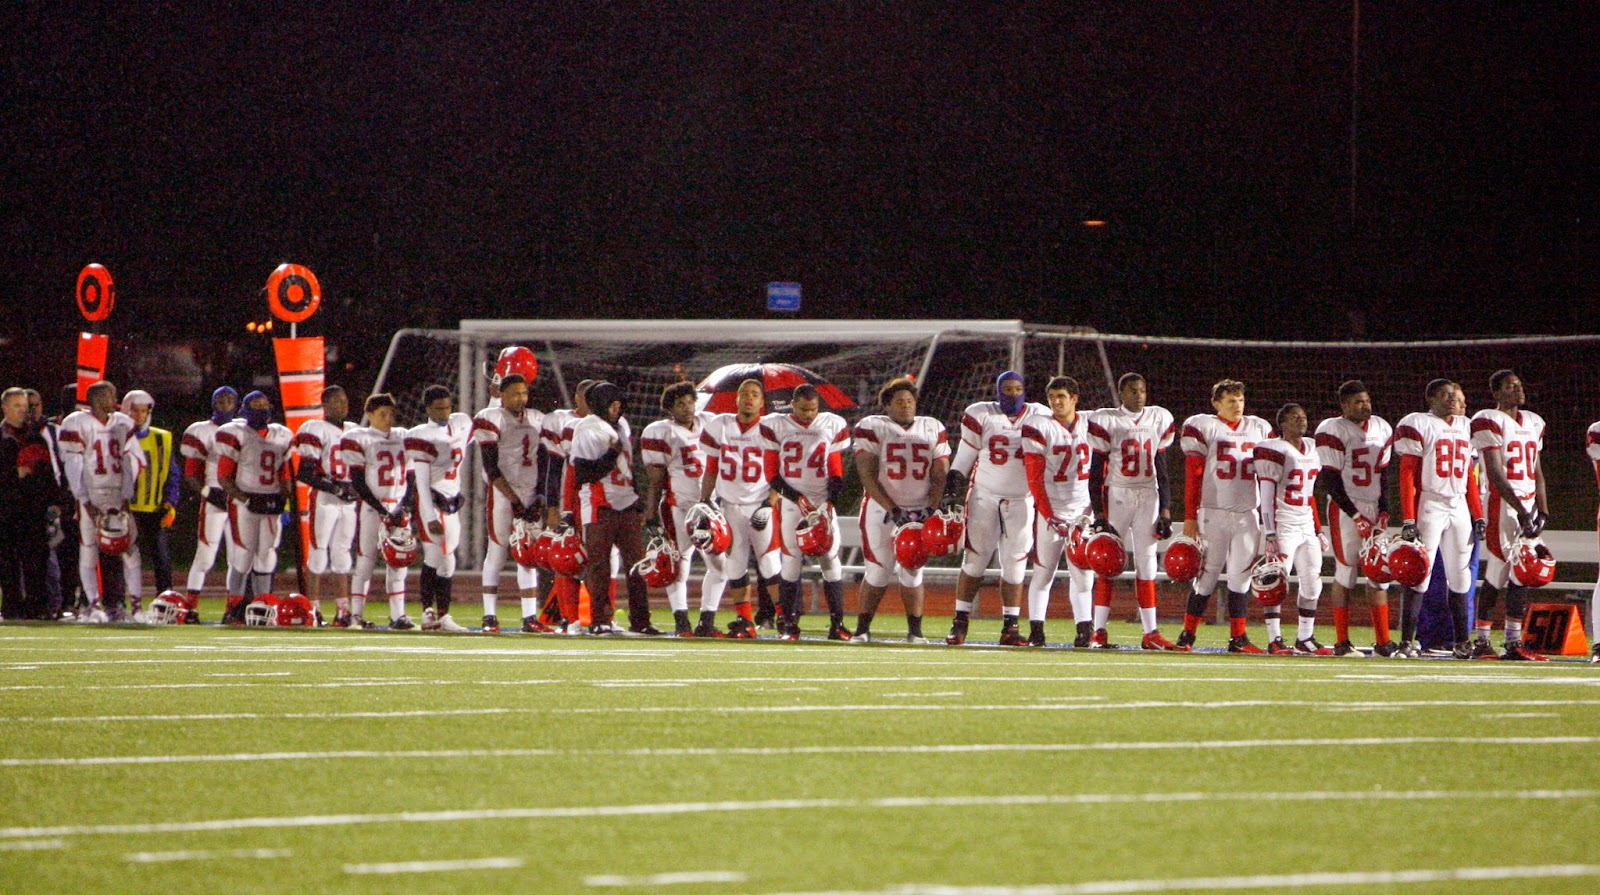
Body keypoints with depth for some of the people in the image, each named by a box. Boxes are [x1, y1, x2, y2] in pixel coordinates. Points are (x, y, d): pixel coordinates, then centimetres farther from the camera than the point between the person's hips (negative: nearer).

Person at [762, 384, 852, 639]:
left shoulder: (832, 426, 4)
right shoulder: (775, 426, -1)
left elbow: (836, 472, 7)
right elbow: (772, 474, -1)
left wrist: (830, 501, -7)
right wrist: (797, 498, -12)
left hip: (823, 502, 1)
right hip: (790, 502, -1)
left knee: (831, 560, -5)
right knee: (791, 560, -7)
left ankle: (837, 623, -2)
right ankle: (788, 623, -2)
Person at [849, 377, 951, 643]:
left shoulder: (933, 429, 9)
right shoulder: (872, 428, -2)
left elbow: (941, 475, 7)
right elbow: (868, 476, -9)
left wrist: (931, 509, -8)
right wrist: (893, 510, -17)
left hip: (920, 509, 3)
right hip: (881, 508, -3)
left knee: (912, 571, 1)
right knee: (878, 572, -5)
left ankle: (915, 630, 9)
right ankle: (862, 629, 6)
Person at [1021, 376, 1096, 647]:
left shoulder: (1089, 425, 7)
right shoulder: (1039, 427, -5)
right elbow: (1035, 477, -9)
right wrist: (1048, 514, -16)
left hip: (1083, 508, 3)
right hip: (1050, 508, -3)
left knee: (1083, 573, 2)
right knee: (1044, 571, 0)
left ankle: (1085, 630, 3)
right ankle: (1036, 630, 3)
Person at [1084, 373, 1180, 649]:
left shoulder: (1159, 419, 8)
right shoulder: (1107, 421, -4)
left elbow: (1161, 469, 12)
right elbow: (1096, 471, -4)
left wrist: (1165, 511, 7)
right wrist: (1098, 513, -11)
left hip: (1149, 496, 3)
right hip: (1116, 495, -3)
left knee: (1147, 563, 2)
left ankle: (1151, 632, 3)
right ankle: (1099, 632, -4)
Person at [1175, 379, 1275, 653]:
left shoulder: (1260, 429, 14)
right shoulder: (1202, 427, 0)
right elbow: (1193, 476, -2)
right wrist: (1190, 516, -7)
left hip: (1248, 514, 4)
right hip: (1214, 511, -4)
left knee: (1242, 575, 2)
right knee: (1208, 573, -3)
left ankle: (1238, 638, 6)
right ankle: (1188, 634, 5)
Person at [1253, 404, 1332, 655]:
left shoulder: (1312, 449, 15)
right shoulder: (1275, 451, -9)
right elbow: (1266, 497, -12)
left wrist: (1318, 530, 18)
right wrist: (1270, 534, -17)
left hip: (1307, 524, 8)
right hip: (1283, 524, -8)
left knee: (1312, 582, 7)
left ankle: (1305, 639, 14)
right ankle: (1274, 640, -6)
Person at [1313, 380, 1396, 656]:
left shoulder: (1382, 428, 11)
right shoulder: (1333, 431, -9)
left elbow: (1384, 474, 15)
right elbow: (1330, 480, -12)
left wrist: (1384, 511, 3)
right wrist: (1356, 516, -15)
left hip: (1376, 508, 6)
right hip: (1345, 508, -6)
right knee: (1346, 573, -5)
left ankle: (1383, 641, 6)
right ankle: (1342, 642, -1)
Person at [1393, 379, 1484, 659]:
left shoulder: (1465, 427, 16)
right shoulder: (1419, 425, -4)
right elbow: (1407, 475, -8)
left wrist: (1478, 516, 14)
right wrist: (1408, 519, -14)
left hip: (1459, 507, 6)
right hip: (1429, 506, -6)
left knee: (1460, 577, 8)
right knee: (1419, 575, -8)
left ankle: (1462, 642, 13)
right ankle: (1407, 641, -6)